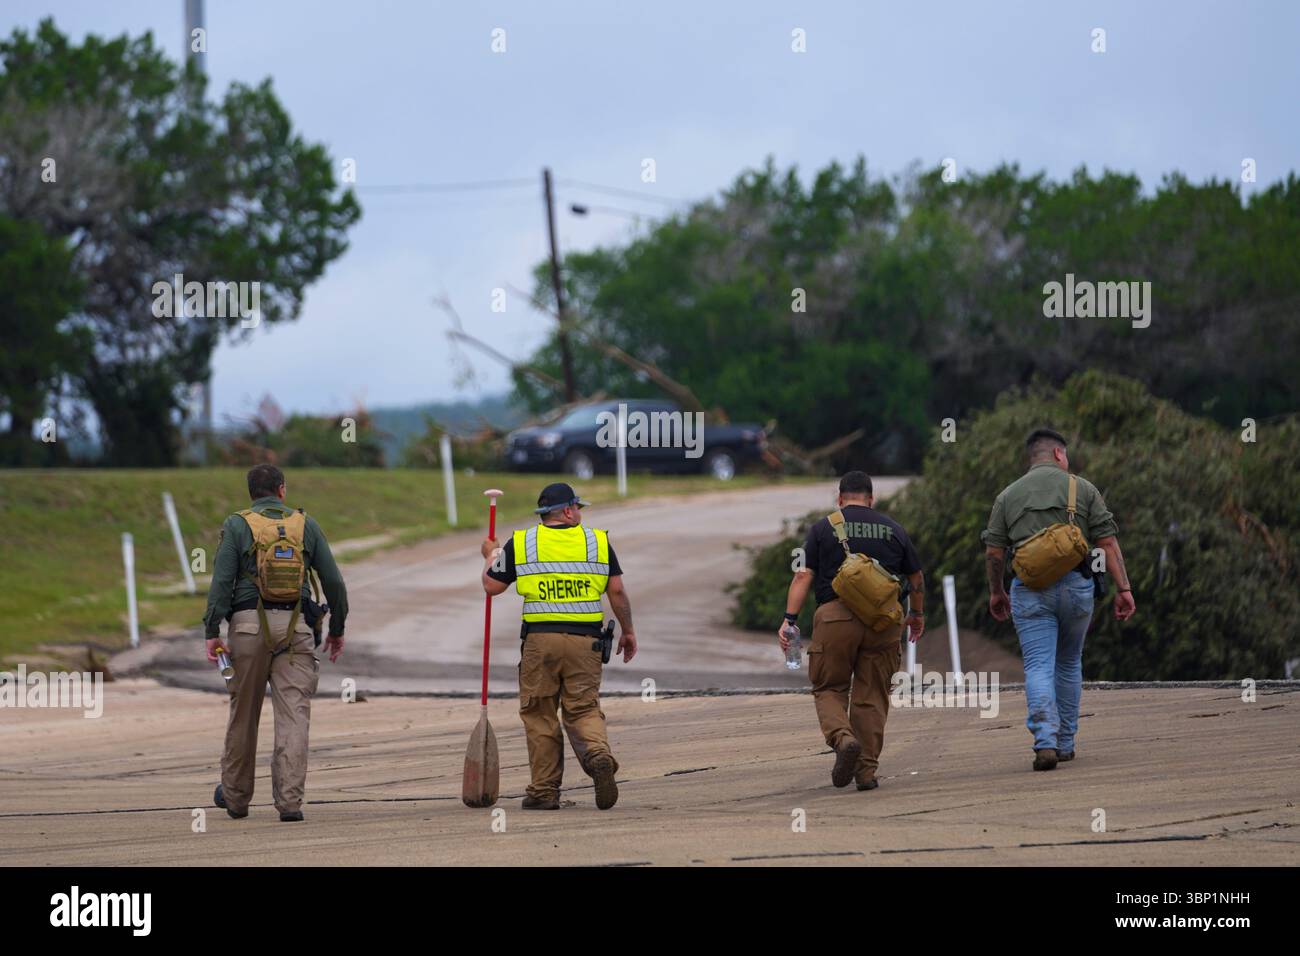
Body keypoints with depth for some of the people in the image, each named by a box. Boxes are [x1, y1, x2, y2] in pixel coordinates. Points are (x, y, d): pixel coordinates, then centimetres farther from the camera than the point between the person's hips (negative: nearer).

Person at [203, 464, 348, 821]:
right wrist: (337, 629, 18)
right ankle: (290, 800, -11)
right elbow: (333, 581, 8)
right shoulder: (305, 524, 9)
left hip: (249, 622, -1)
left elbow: (222, 580, -7)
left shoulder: (237, 526, 3)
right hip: (295, 626, 1)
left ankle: (235, 795, 23)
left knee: (244, 712, 11)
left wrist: (212, 632, -7)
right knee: (294, 714, -2)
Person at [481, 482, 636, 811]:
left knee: (539, 715, 8)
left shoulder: (521, 543, 3)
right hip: (585, 640, 1)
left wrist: (491, 556, 30)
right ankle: (598, 754, -24)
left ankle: (544, 791, 6)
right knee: (584, 710, 7)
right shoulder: (598, 541, 6)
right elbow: (617, 591, 5)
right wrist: (628, 632, 16)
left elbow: (492, 586, 11)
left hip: (540, 639, -1)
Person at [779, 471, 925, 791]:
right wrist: (917, 614, 36)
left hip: (835, 615, -2)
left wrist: (790, 618, -6)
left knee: (829, 689, 8)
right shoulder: (892, 529, 14)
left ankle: (843, 739, -19)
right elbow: (916, 577, 21)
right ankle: (867, 770, 5)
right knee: (872, 695, 8)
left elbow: (803, 575, -3)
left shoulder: (823, 528, 6)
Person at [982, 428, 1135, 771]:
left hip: (1030, 590, 0)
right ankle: (1065, 743, 22)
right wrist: (1124, 588, -1)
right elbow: (1108, 542, -1)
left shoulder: (1009, 495, 9)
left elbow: (993, 551, 7)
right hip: (1075, 585, 0)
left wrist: (996, 592, 22)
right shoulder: (1082, 489, 5)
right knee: (1069, 665, 18)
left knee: (1039, 668, -4)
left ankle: (1045, 741, -22)